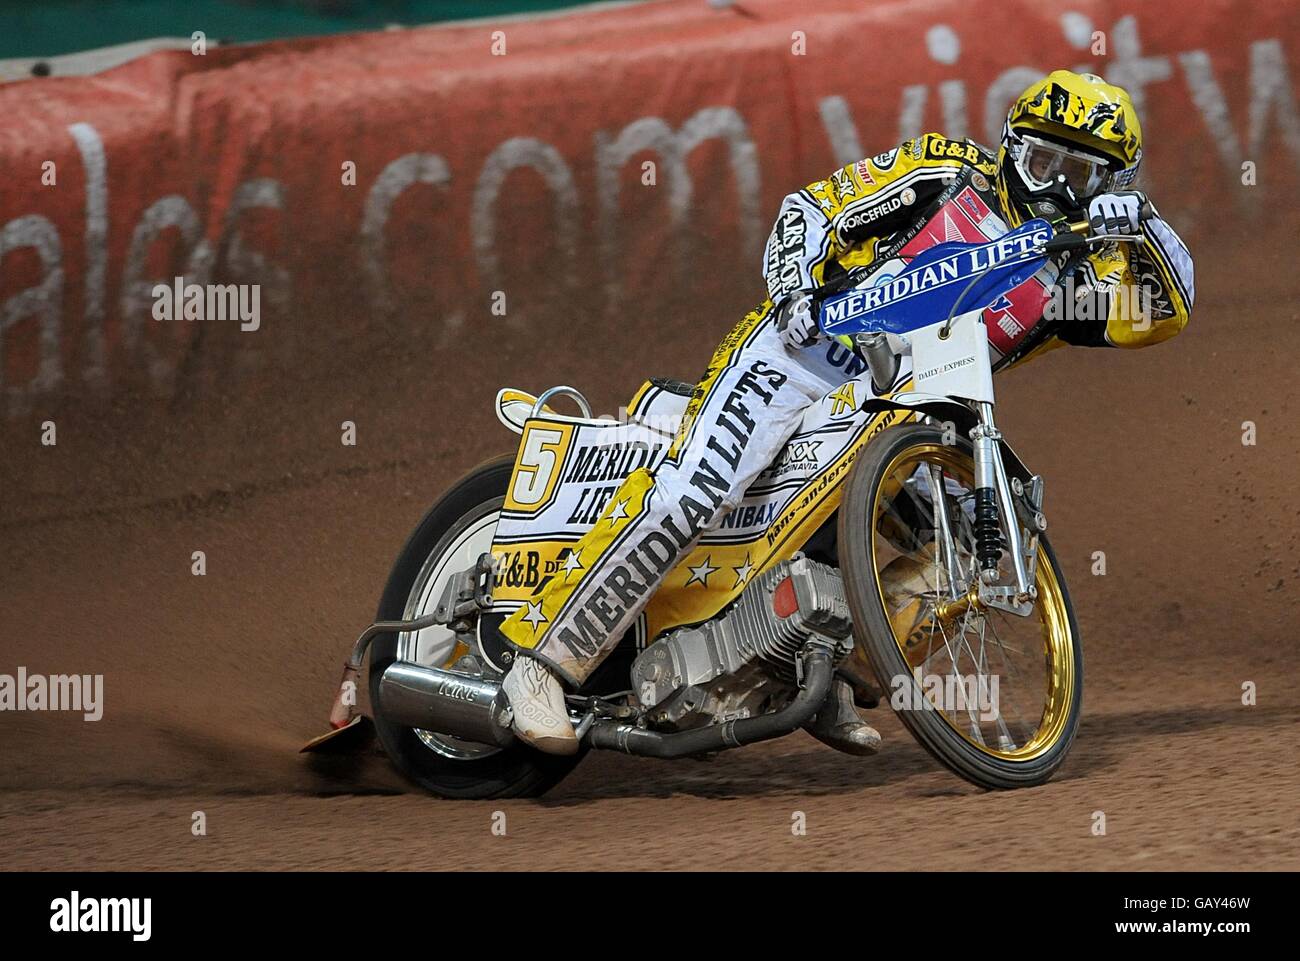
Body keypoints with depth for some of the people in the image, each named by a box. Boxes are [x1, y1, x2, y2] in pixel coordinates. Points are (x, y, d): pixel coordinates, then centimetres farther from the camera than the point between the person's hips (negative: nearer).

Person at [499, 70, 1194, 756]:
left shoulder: (1067, 276, 12)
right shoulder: (947, 174, 2)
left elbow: (1164, 312, -2)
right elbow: (811, 207, 1)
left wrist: (1138, 225, -19)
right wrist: (793, 285, -18)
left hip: (902, 412, 7)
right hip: (803, 352, -6)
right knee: (690, 496, -24)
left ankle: (824, 684, 12)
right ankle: (544, 661, -22)